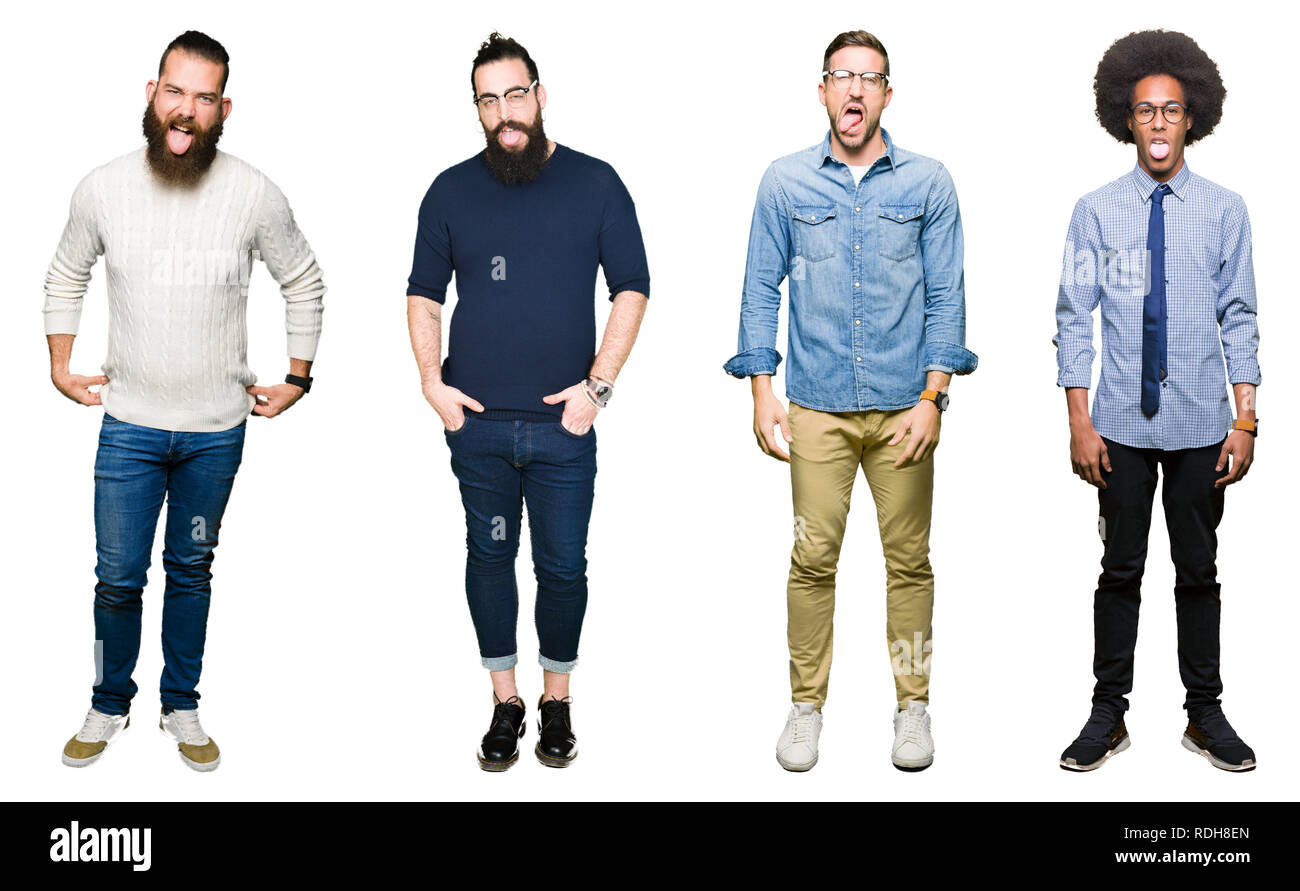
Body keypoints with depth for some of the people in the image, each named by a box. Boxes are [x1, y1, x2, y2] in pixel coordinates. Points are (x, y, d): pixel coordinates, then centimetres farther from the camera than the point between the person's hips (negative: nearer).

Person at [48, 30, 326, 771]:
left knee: (191, 570, 14)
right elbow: (65, 279, 12)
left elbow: (305, 285, 5)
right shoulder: (104, 188, -6)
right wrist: (60, 368, 10)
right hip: (129, 425, 0)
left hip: (217, 429, 0)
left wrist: (297, 380, 5)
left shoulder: (255, 195, -10)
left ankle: (182, 707, 31)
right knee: (119, 577, 6)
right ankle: (110, 706, 29)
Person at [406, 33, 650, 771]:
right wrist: (431, 380, -1)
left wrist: (599, 383, -7)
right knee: (489, 557, 11)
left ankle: (557, 701, 27)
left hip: (562, 424, -1)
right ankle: (504, 702, 26)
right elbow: (424, 294, 11)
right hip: (476, 422, 2)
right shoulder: (451, 191, 5)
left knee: (564, 565, 7)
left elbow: (632, 288, 1)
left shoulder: (595, 183, 0)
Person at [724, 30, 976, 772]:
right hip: (817, 406, 0)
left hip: (904, 406, 0)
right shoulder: (785, 183, 5)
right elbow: (762, 290, 7)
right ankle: (807, 704, 16)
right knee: (813, 559, 2)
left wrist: (934, 396, -7)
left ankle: (914, 704, 19)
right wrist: (762, 393, 0)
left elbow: (947, 296, 2)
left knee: (910, 559, 5)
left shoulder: (928, 183, 4)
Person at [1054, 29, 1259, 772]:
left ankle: (1206, 713, 24)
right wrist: (1079, 423, -5)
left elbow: (1239, 319, 1)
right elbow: (1075, 319, -1)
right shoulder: (1097, 211, -2)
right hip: (1122, 425, 0)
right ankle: (1109, 714, 19)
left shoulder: (1224, 210, 0)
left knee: (1199, 571, 11)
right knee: (1121, 571, 8)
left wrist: (1246, 420, -3)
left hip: (1200, 425, 1)